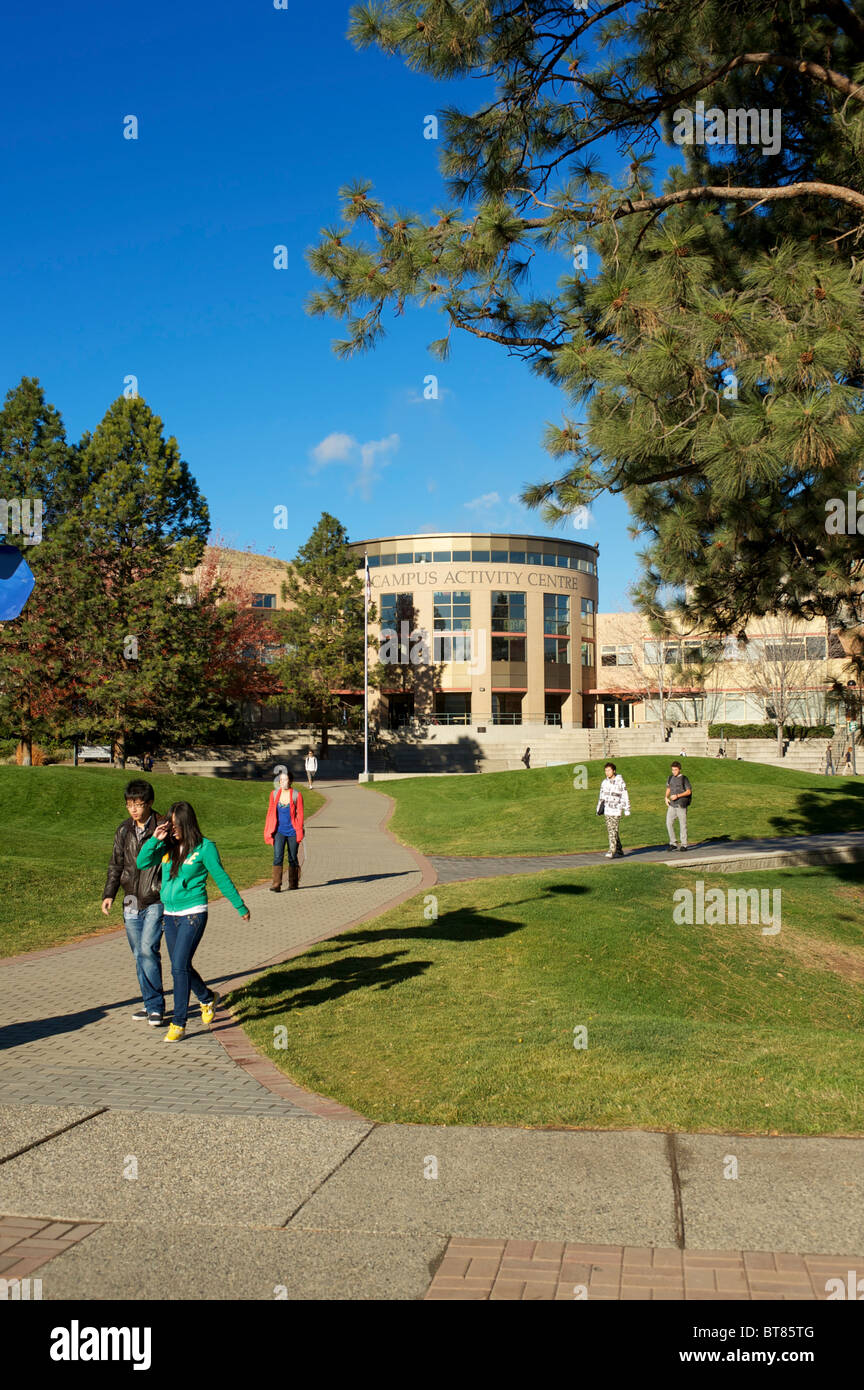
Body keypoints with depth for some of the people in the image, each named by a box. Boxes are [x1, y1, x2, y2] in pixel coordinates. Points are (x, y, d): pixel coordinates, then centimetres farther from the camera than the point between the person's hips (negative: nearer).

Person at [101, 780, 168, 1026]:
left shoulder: (163, 829, -8)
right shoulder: (124, 830, 7)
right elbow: (116, 865, 14)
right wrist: (109, 894, 7)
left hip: (155, 902, -5)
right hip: (131, 903, 5)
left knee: (148, 950, -15)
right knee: (139, 955, 9)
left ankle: (156, 1007, -6)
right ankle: (151, 1004, 21)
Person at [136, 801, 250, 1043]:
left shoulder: (204, 847, -8)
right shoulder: (167, 846, 6)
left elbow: (221, 878, -1)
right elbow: (143, 863, 2)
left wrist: (240, 907, 6)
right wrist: (154, 839, -11)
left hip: (193, 914, -6)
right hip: (170, 915, 6)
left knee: (179, 967, -12)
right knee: (182, 968, 14)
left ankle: (178, 1024, -4)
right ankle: (208, 998, 40)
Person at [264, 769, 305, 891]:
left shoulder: (296, 795, -6)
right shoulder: (274, 794, 3)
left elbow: (300, 814, -2)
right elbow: (270, 813, 9)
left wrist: (300, 833, -7)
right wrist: (268, 833, 8)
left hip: (292, 831, -1)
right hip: (279, 831, 1)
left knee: (292, 858, 9)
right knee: (277, 857, -13)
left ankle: (293, 883, 25)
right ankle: (276, 885, -16)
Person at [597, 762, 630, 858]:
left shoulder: (620, 782, -7)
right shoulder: (604, 783, 8)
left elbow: (625, 796, -5)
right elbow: (602, 797, 16)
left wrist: (627, 810, -7)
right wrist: (599, 808, 14)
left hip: (616, 810, -6)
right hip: (607, 810, 6)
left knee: (613, 830, -12)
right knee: (609, 830, 7)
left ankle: (612, 852, -13)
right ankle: (619, 850, 18)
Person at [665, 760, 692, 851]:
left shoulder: (684, 779, -4)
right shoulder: (670, 778, 11)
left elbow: (689, 791, -6)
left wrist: (677, 796, -16)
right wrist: (666, 797, 6)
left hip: (681, 805, -5)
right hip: (672, 805, 5)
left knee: (682, 825, 0)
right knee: (669, 823, -4)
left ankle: (683, 844, 9)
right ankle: (672, 843, 6)